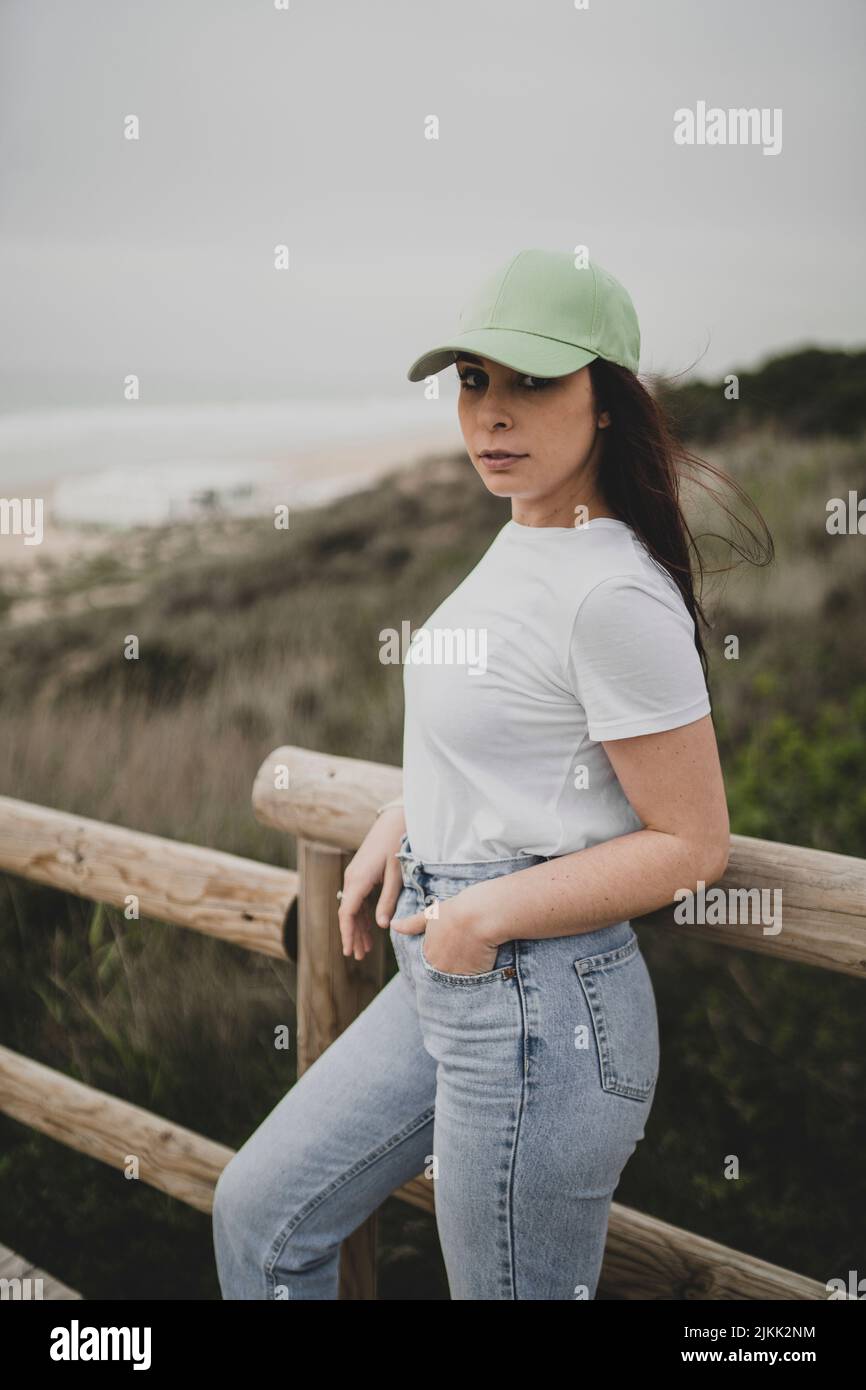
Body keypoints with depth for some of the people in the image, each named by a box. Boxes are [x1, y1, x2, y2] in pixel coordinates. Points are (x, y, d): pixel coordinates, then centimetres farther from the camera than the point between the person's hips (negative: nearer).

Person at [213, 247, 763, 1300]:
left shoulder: (615, 593, -20)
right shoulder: (512, 548, 9)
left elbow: (693, 844, -17)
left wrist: (491, 913, -18)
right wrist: (394, 829, 9)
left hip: (542, 1007, -10)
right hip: (438, 978, 10)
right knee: (261, 1211, 20)